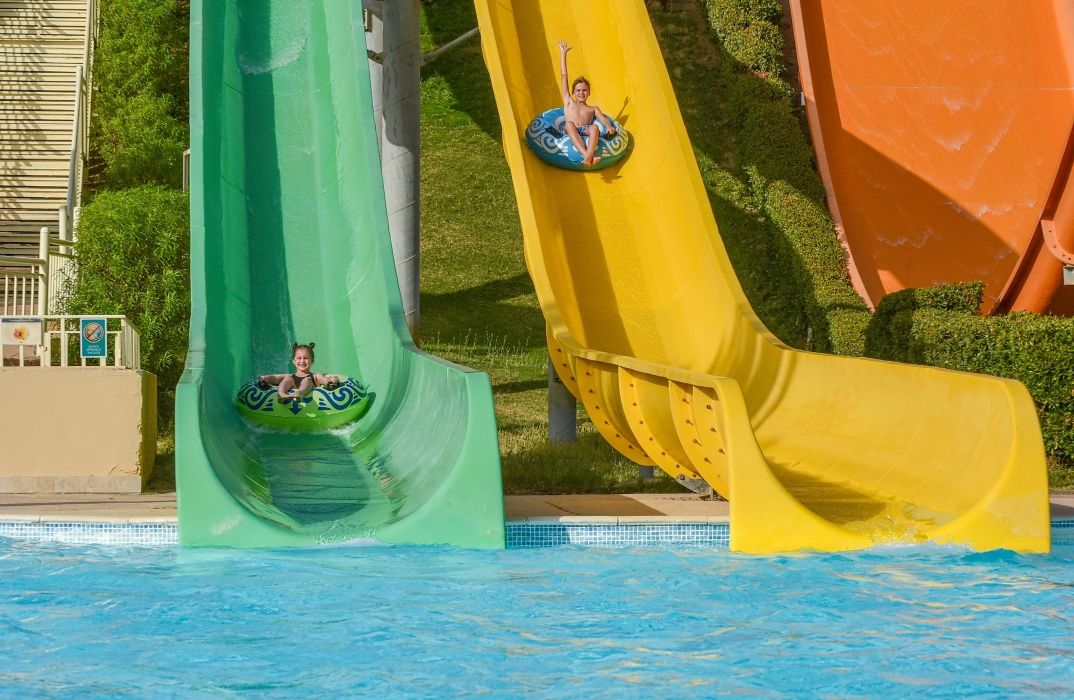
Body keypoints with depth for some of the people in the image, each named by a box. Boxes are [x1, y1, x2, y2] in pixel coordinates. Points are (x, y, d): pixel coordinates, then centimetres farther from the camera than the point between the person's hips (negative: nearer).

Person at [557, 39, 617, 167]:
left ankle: (588, 157, -64)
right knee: (569, 124, -36)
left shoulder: (593, 109, 31)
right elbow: (563, 76, 31)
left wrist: (609, 126, -15)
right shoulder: (569, 102, 30)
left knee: (594, 127, -34)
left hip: (586, 132, 0)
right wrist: (563, 53, 34)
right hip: (570, 133, 0)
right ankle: (587, 156, -58)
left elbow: (603, 118, 10)